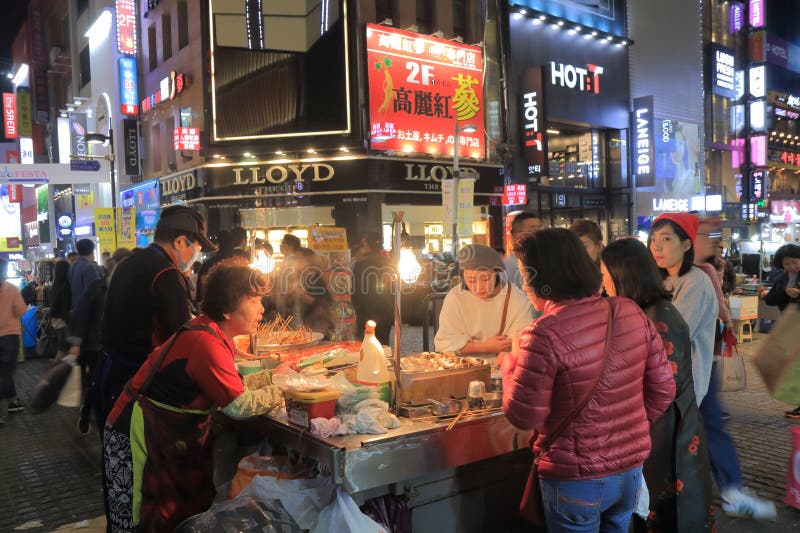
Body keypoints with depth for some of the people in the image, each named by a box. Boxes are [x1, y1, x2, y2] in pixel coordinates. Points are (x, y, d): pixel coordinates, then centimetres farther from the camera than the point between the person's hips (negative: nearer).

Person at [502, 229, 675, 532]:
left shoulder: (545, 334, -24)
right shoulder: (632, 313, -5)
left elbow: (523, 416, -17)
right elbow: (663, 390, 2)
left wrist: (509, 365, -1)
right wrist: (631, 430, 14)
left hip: (577, 477, -6)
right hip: (631, 467, 6)